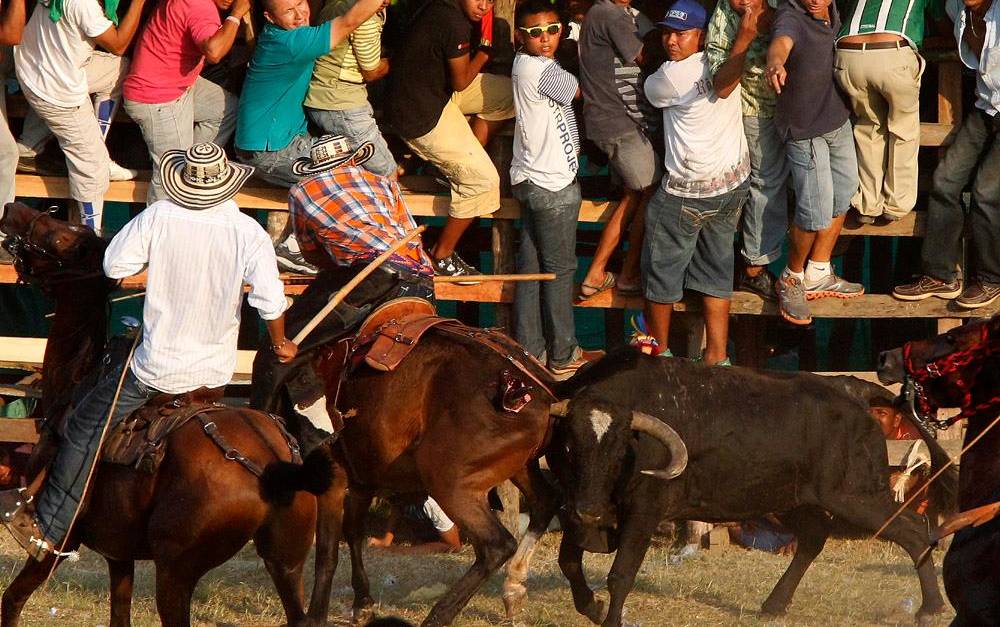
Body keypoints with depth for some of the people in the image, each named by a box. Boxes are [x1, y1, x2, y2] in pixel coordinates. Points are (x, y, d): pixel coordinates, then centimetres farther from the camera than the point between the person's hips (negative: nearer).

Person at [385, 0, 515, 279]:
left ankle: (457, 164, 18)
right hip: (421, 114, -9)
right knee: (483, 180, -7)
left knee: (507, 93, 12)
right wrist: (485, 50, -2)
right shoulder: (455, 24, -28)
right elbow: (461, 81, -15)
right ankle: (442, 256, 7)